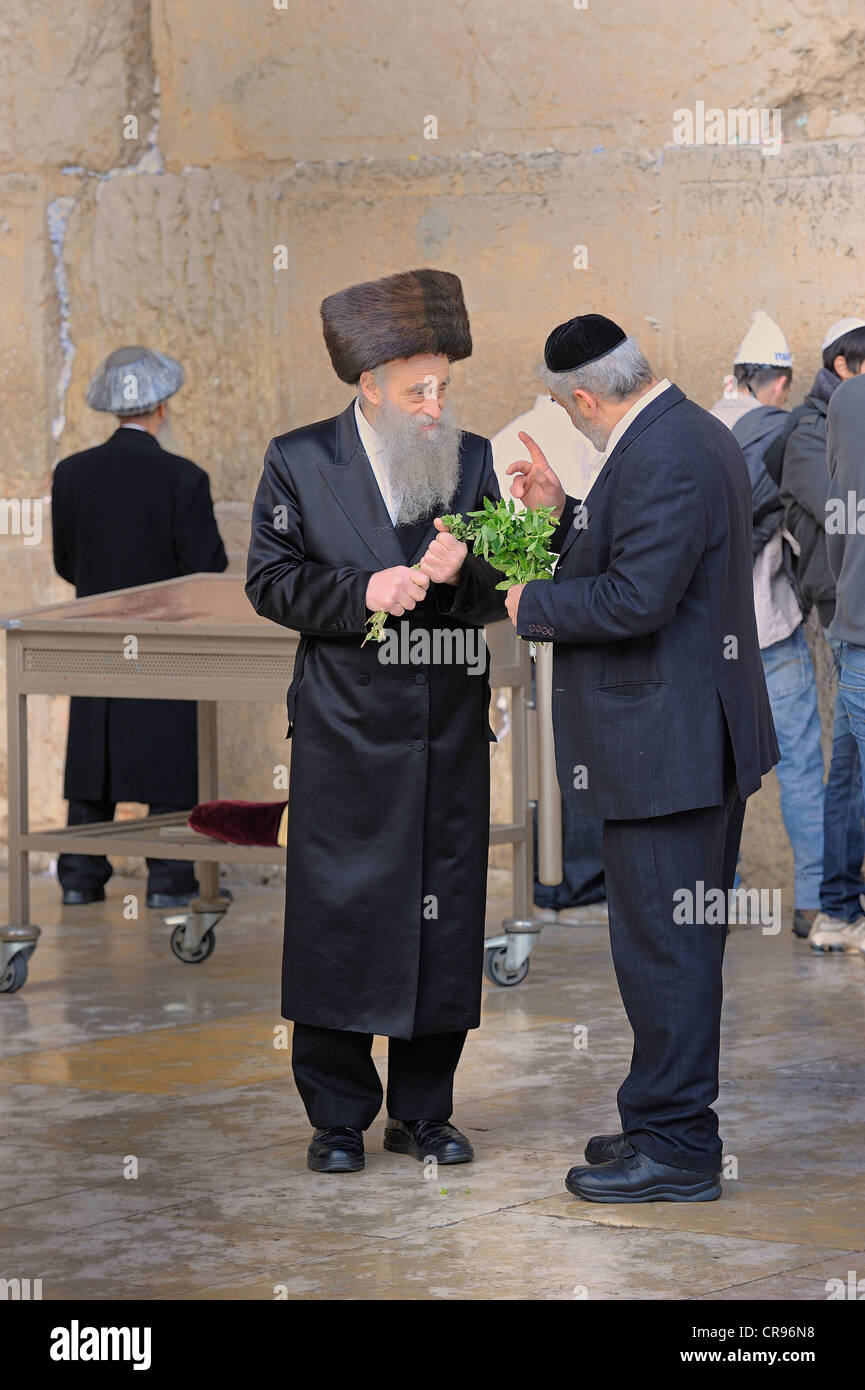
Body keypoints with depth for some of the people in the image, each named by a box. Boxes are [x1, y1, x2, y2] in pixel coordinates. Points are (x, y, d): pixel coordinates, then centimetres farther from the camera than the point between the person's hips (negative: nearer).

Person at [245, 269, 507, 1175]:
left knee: (444, 921, 5)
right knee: (337, 919, 0)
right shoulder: (299, 460, 1)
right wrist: (361, 592, -15)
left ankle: (423, 1111, 17)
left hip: (449, 740, 3)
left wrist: (457, 572, -14)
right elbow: (269, 579, -1)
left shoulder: (471, 458, 8)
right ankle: (338, 1117, 11)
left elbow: (498, 590, 7)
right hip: (345, 737, -2)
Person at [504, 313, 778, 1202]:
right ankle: (669, 1124, 27)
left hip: (663, 751, -11)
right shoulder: (694, 436, 14)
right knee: (680, 942, 17)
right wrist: (564, 511, 15)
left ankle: (676, 1148, 3)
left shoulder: (661, 458, -20)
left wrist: (533, 606, -13)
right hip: (704, 739, 11)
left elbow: (637, 598, -27)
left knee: (663, 945, -4)